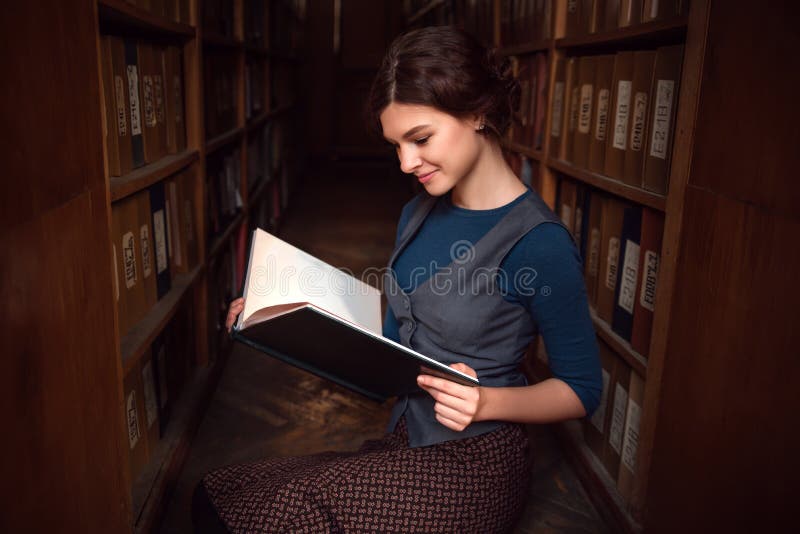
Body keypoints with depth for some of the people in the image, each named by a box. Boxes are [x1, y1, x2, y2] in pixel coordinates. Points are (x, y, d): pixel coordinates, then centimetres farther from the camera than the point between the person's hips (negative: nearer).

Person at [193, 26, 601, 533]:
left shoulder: (538, 242, -18)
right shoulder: (419, 215, 6)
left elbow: (583, 388, -10)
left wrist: (487, 403, -27)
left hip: (474, 460, -6)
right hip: (406, 443, 6)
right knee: (216, 493, -10)